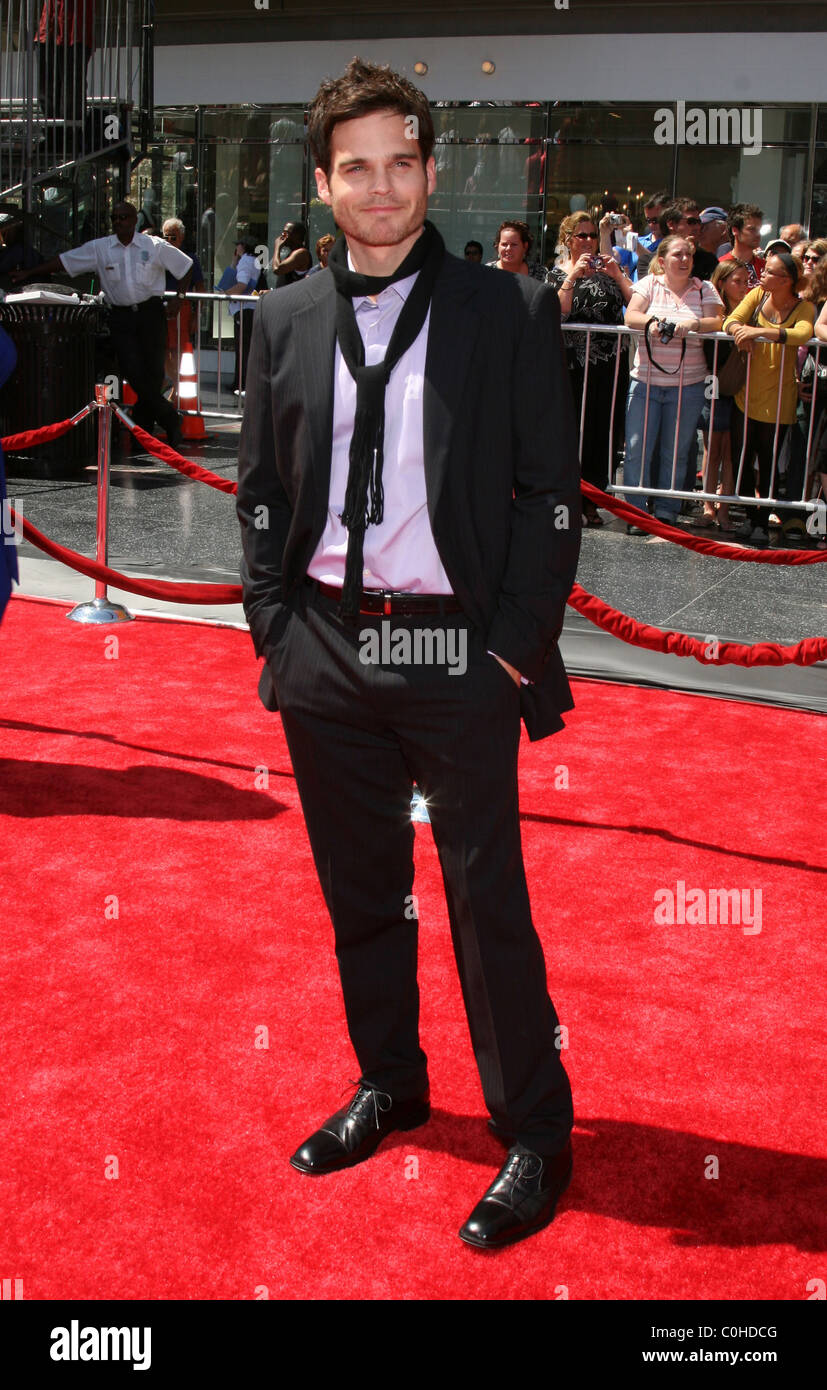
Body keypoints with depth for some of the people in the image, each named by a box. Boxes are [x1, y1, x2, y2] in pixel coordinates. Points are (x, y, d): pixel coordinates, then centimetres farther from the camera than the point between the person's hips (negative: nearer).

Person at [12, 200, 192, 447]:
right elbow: (63, 261, 8)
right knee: (134, 372, -9)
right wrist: (28, 274, 6)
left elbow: (185, 267, 11)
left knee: (154, 371, -4)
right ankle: (170, 418, 3)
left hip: (150, 313, -1)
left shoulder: (156, 246, 2)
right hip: (120, 317, 1)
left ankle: (141, 424, 11)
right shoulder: (99, 248, 6)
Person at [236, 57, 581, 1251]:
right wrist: (276, 625, 4)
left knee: (488, 901, 3)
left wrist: (517, 645, -9)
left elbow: (550, 492, -4)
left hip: (454, 650, -4)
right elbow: (261, 490, 11)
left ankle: (537, 1137, 20)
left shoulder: (511, 313, -4)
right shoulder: (286, 322, 6)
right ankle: (388, 1087, 37)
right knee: (360, 892, 16)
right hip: (324, 649, 4)